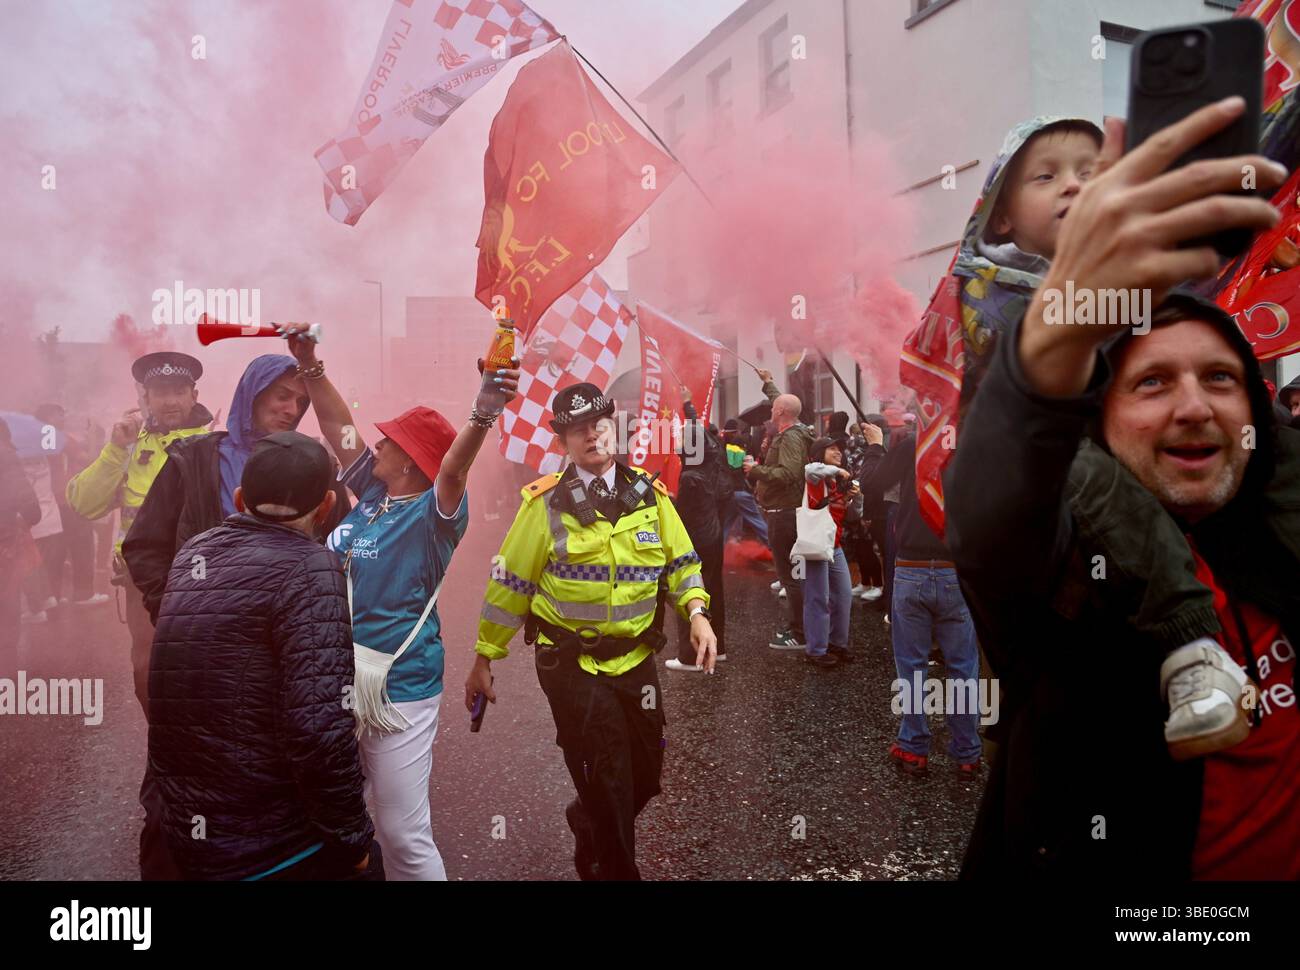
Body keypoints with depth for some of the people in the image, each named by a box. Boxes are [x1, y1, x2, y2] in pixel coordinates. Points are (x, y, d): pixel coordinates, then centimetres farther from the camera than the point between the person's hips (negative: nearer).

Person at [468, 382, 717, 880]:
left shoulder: (650, 493, 2)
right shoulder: (546, 502, -8)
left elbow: (681, 562, 10)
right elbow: (510, 584, -3)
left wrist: (697, 614, -9)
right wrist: (484, 659, 1)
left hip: (635, 659, 4)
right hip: (571, 665, -4)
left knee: (646, 774, 15)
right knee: (605, 780, 0)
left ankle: (589, 824, 46)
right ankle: (613, 868, 26)